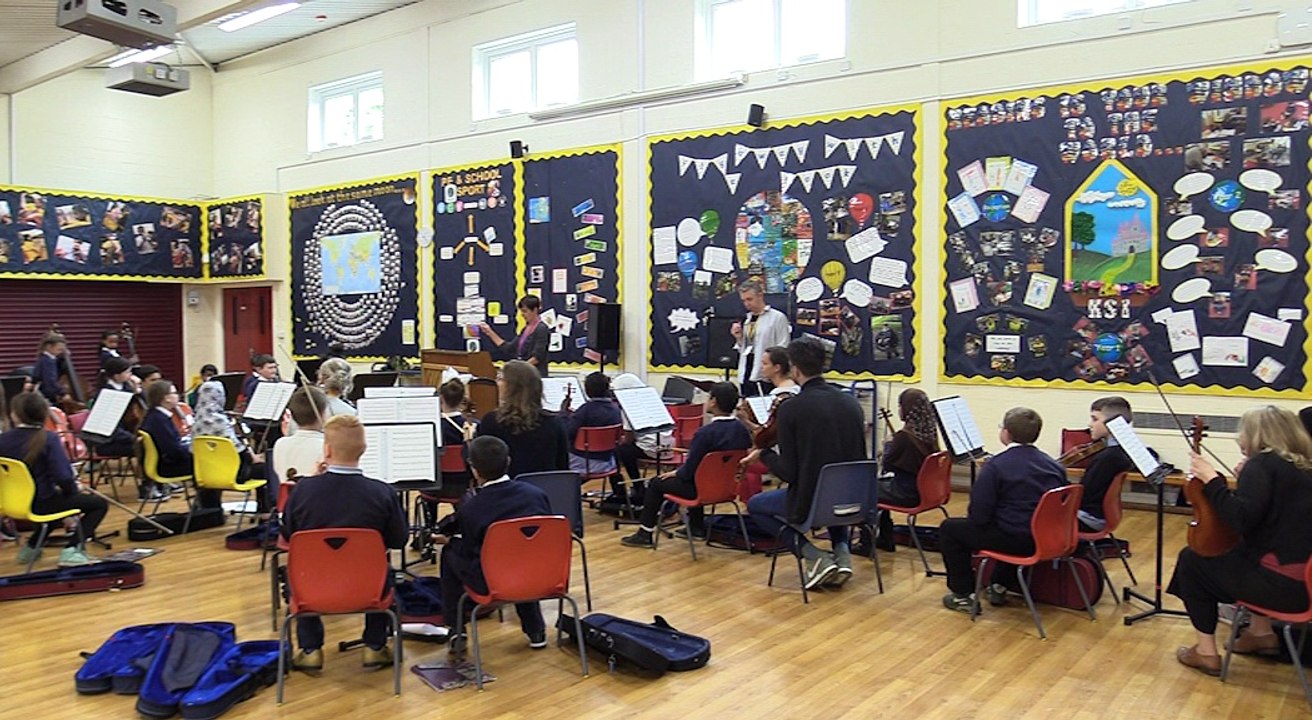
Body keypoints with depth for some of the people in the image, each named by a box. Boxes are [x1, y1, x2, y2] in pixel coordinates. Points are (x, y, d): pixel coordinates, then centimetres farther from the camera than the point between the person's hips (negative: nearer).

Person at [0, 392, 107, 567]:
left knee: (55, 498, 37)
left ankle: (31, 546, 34)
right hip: (40, 505, -7)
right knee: (99, 503, 7)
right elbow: (63, 477, -26)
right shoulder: (48, 439, -19)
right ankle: (72, 550, -6)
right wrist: (74, 488, -5)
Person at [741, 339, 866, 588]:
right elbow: (860, 460, 11)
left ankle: (812, 555, 4)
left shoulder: (791, 408, -16)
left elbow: (788, 472, -15)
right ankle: (842, 552, 16)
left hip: (810, 504, -5)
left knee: (755, 505, 23)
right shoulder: (851, 402, 1)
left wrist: (764, 454, 4)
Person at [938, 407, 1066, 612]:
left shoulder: (996, 466, -13)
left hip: (1016, 541, -7)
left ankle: (964, 594, 13)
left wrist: (976, 517, 8)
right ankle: (999, 585, 37)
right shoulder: (1054, 465, 5)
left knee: (949, 528, 11)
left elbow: (978, 516, -16)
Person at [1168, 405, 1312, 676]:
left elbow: (1240, 520, -26)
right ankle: (1262, 632, 32)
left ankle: (1206, 651, 10)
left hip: (1283, 585, -9)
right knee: (1237, 551, 32)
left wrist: (1212, 480, -16)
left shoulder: (1263, 464, -14)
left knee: (1191, 560, 6)